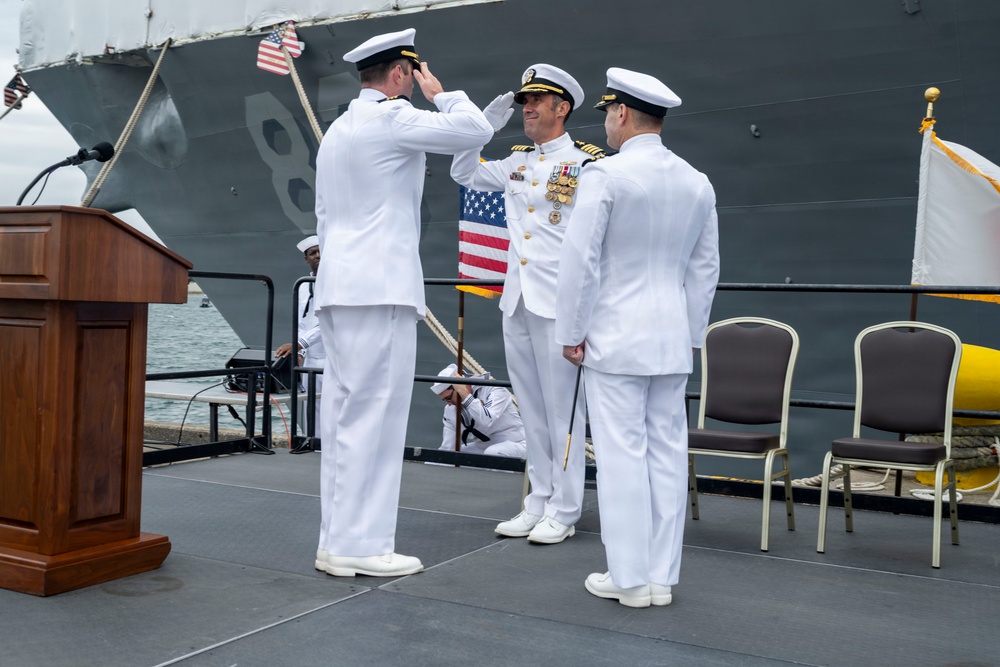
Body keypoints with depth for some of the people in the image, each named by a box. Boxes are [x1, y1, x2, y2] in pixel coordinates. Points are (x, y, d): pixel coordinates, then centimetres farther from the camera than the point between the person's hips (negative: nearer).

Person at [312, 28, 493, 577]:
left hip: (338, 286, 9)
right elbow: (475, 131, -11)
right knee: (373, 417, -7)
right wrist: (440, 92, 6)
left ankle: (338, 540, 13)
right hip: (381, 289, -9)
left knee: (344, 415, 9)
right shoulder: (391, 117, -7)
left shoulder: (337, 129, 21)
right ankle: (360, 544, -4)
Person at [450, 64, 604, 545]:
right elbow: (463, 172, 23)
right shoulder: (516, 163, 15)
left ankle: (564, 511, 10)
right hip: (516, 302, 7)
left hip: (558, 303, -7)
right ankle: (539, 502, 22)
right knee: (531, 409, 12)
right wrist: (487, 123, 10)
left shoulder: (588, 163, -4)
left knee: (562, 408, 0)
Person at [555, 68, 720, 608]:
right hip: (672, 339, 6)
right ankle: (661, 576, 16)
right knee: (667, 453, 8)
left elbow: (580, 260, -12)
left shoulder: (606, 175, -10)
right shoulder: (697, 183, 9)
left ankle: (630, 578, 6)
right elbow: (705, 268, 13)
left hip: (615, 338, -6)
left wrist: (571, 331, -4)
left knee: (622, 454, 0)